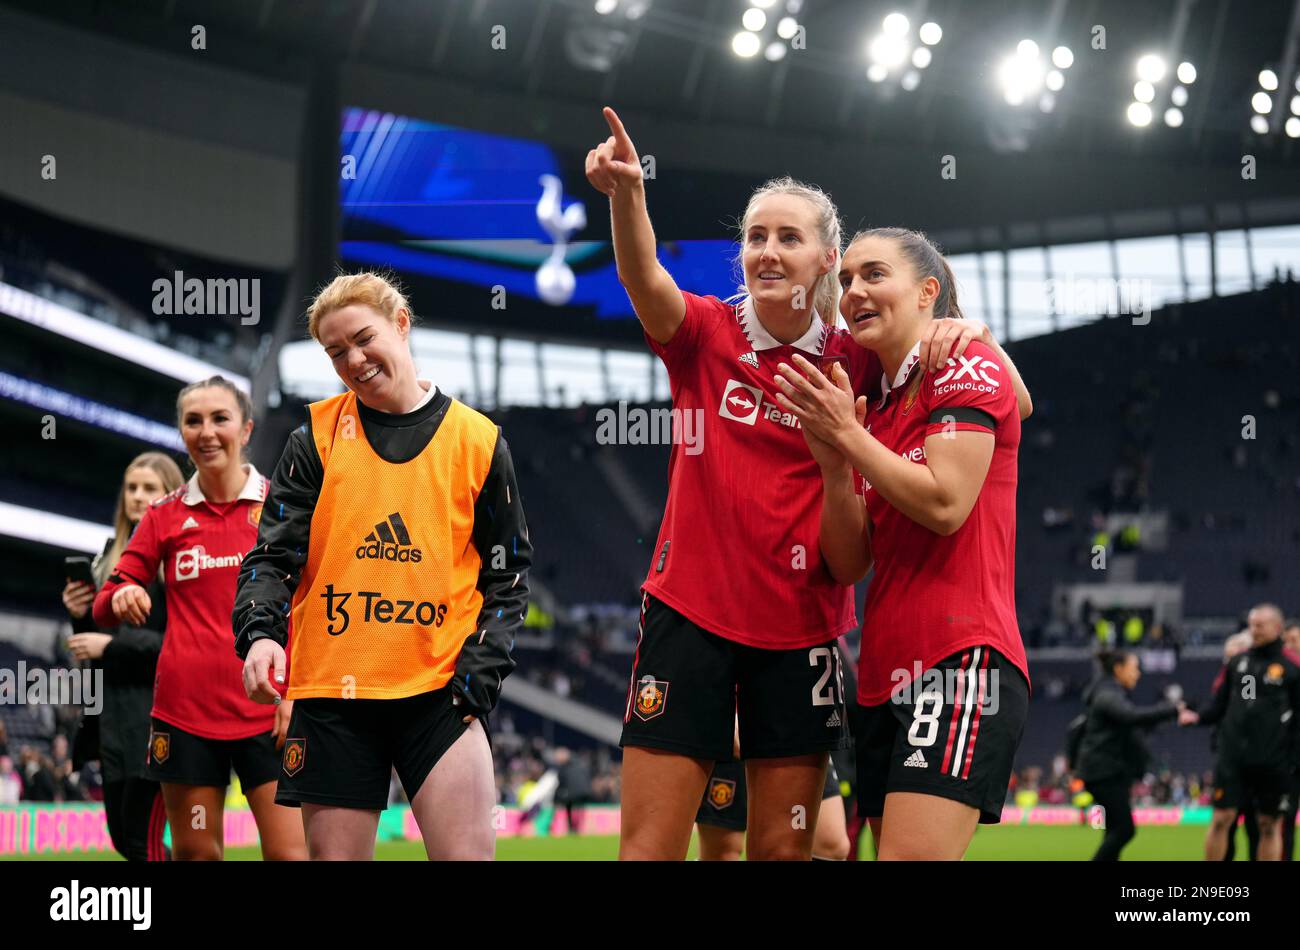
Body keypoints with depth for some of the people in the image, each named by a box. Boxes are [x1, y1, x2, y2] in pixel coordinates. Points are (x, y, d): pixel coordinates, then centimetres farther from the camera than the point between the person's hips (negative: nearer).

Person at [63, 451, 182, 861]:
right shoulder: (112, 556, 15)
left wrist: (113, 645, -15)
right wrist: (81, 617, -1)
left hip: (160, 707, -8)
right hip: (116, 707, 8)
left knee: (140, 837, -9)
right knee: (123, 835, 10)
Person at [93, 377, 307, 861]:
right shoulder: (165, 515, 7)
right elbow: (105, 607, 10)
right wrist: (120, 598, -14)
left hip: (267, 711, -2)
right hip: (185, 708, 2)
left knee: (289, 852, -8)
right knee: (196, 853, 4)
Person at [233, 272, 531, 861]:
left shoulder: (478, 441, 5)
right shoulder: (317, 436, 7)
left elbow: (506, 575, 9)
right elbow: (273, 554, 3)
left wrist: (480, 673, -4)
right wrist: (260, 632, -17)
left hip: (439, 692, -1)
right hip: (331, 689, 1)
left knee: (468, 851, -11)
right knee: (334, 855, 3)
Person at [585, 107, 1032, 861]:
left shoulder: (854, 360, 3)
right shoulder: (705, 333, 0)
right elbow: (644, 278, -22)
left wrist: (964, 331, -17)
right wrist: (627, 192, -42)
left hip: (800, 629, 1)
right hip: (690, 610, -1)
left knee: (784, 848, 3)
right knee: (649, 846, -3)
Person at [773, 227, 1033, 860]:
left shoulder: (966, 366, -1)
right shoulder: (873, 407, 21)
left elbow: (945, 504, -14)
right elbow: (847, 566, 14)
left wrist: (848, 433, -7)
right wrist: (833, 466, -1)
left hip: (961, 663, -9)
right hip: (886, 677, 9)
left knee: (908, 859, -22)